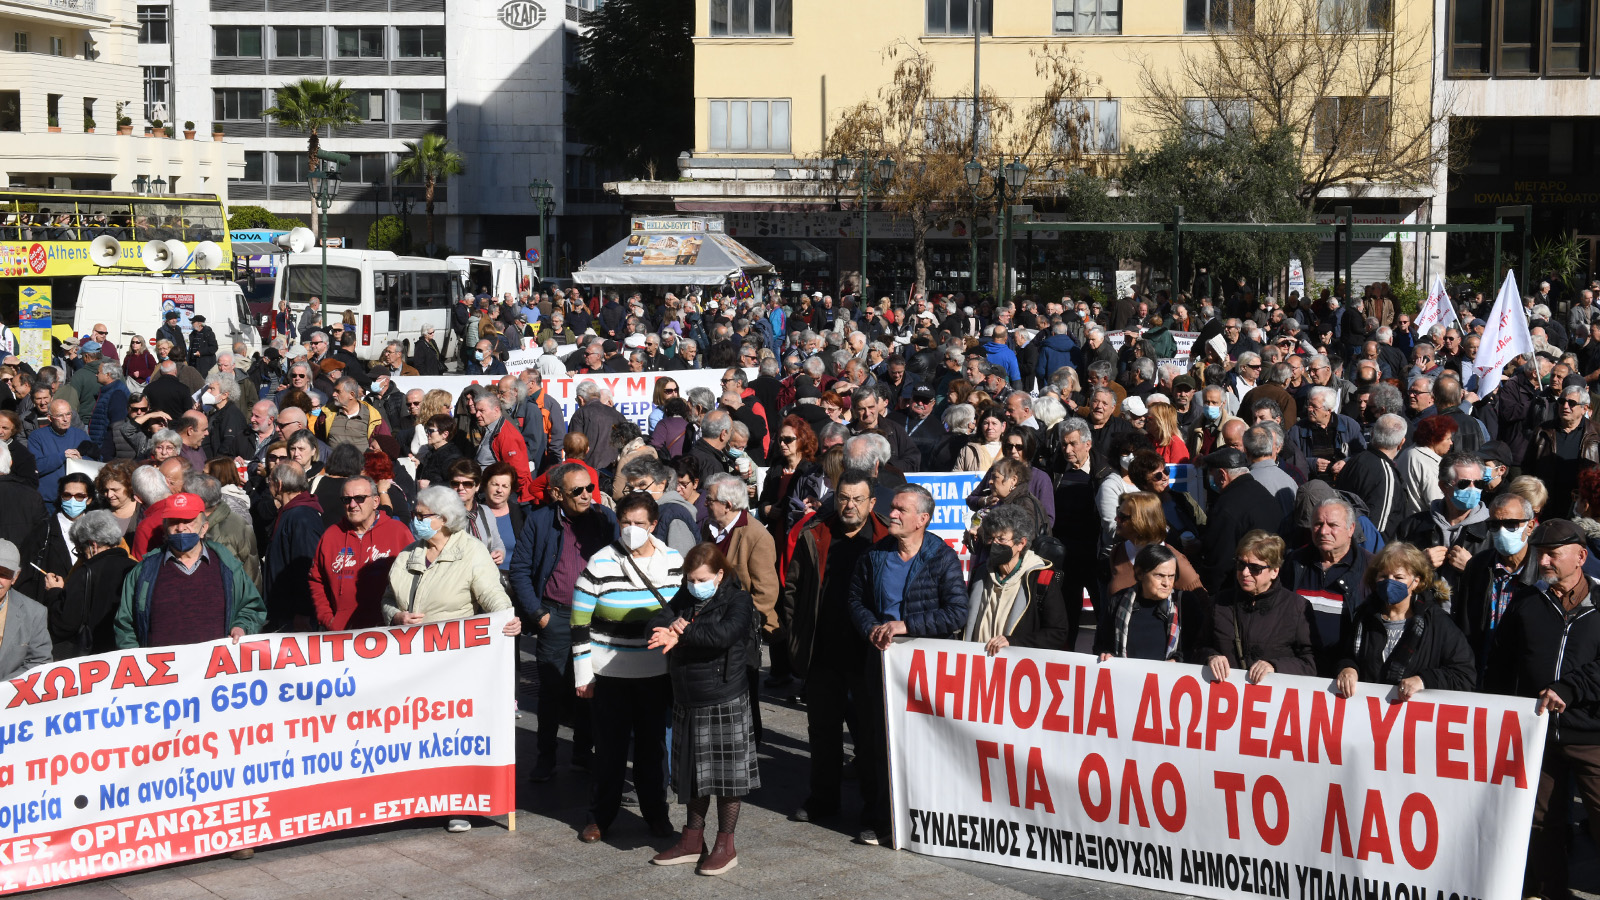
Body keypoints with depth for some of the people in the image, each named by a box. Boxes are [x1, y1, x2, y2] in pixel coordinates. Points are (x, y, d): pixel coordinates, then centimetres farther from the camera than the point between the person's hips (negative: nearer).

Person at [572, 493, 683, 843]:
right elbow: (580, 623, -6)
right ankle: (601, 815, 20)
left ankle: (655, 811, 27)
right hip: (610, 672, -2)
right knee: (610, 746, 6)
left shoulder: (674, 561, 0)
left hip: (657, 671, 3)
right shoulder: (600, 564, -10)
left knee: (653, 743, 13)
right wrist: (583, 674, -7)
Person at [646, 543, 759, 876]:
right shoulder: (684, 597, 9)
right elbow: (658, 623, -3)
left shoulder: (738, 600, -10)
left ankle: (725, 845, 12)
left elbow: (723, 634, -27)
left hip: (725, 704, -6)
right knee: (693, 774, 15)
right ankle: (692, 840, 26)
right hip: (687, 704, 6)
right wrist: (671, 631, -25)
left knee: (726, 774, 2)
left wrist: (682, 633, -24)